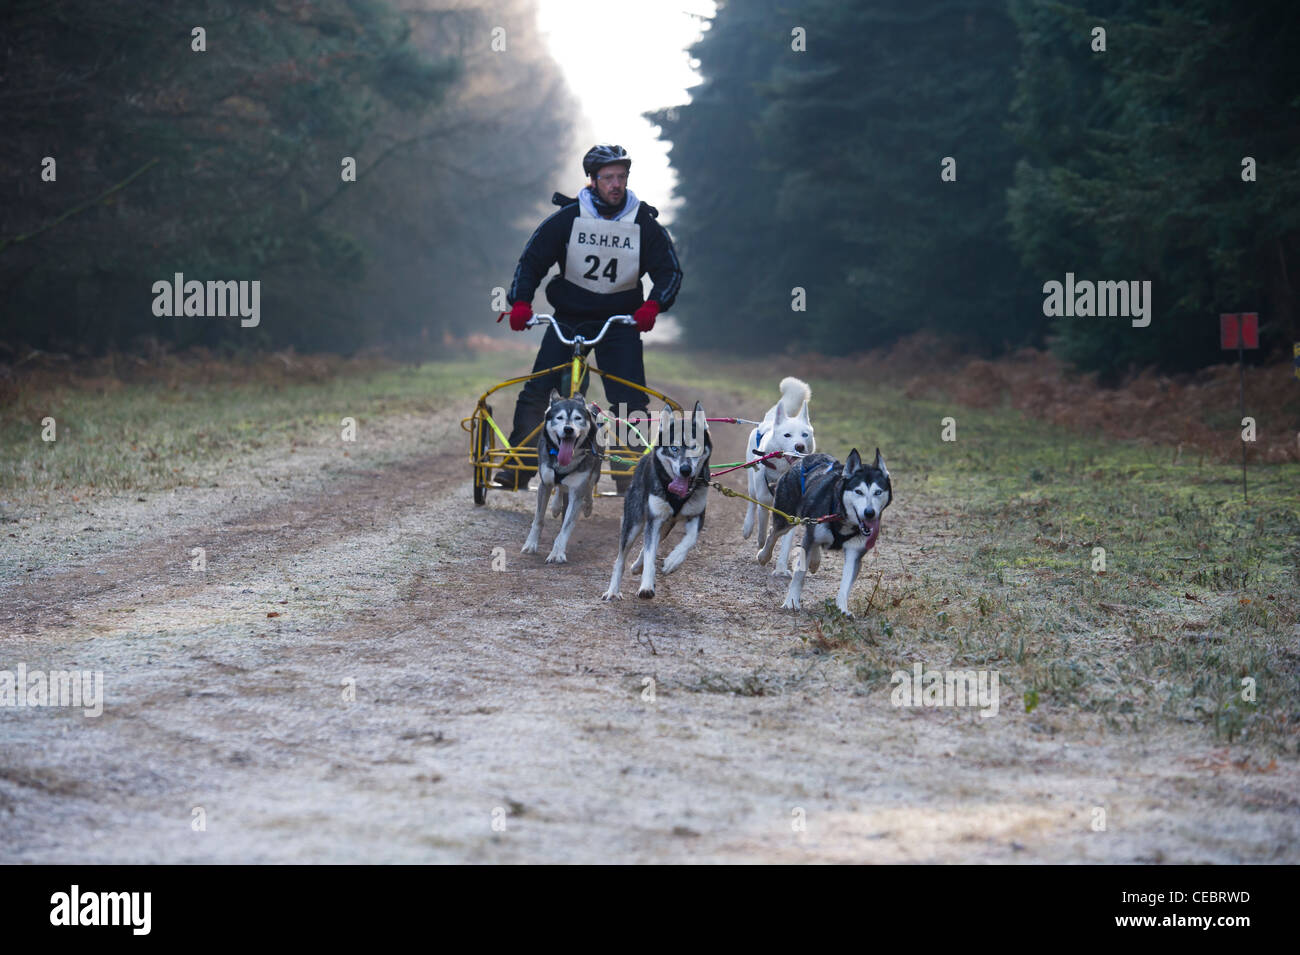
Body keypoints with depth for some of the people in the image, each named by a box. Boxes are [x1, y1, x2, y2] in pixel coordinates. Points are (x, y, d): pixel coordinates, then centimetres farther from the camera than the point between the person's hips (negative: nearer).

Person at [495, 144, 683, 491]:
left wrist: (652, 305, -21)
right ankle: (518, 465, -1)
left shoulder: (644, 223, -3)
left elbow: (670, 270, -2)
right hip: (568, 316, 0)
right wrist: (520, 302, -16)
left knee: (631, 401, -10)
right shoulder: (568, 217, -5)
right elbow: (532, 260, -2)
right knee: (537, 390, -9)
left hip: (621, 319, 0)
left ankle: (630, 473, 1)